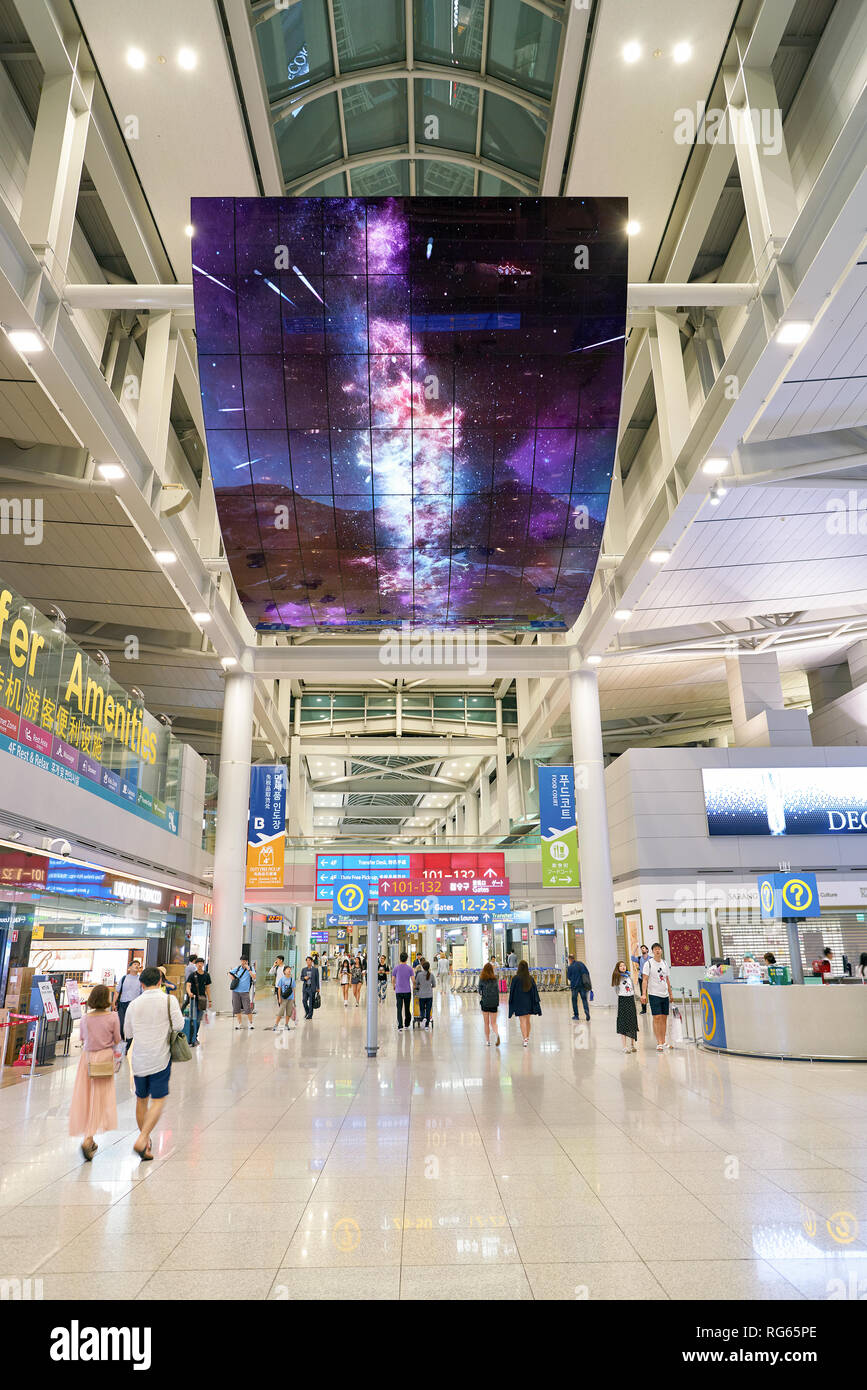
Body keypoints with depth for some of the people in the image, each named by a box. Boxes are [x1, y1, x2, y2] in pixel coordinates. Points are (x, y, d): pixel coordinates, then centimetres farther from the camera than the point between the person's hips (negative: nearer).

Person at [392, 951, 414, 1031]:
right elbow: (413, 980, -4)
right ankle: (407, 1025, 26)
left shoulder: (396, 968, -3)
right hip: (407, 991, 1)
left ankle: (400, 1026, -13)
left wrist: (394, 986, 21)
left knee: (399, 1009, -3)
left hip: (398, 991, -1)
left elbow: (393, 980, 2)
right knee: (407, 1008, 15)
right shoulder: (409, 968, -3)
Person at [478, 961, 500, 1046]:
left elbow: (480, 992, -3)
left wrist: (479, 1001, 7)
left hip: (485, 1002, -2)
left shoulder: (482, 979, -6)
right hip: (494, 1003, 2)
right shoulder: (495, 979, 0)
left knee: (486, 1023, 11)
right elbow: (498, 991, 5)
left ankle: (487, 1041, 15)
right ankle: (497, 1034, -22)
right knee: (493, 1022, 7)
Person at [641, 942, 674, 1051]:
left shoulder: (664, 963, 11)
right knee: (657, 1018, -9)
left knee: (664, 1018, 7)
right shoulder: (648, 963, -6)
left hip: (665, 995, 5)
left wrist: (670, 993, 17)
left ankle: (663, 1042, 15)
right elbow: (645, 980, -9)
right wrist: (643, 994, -18)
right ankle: (659, 1043, -5)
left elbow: (667, 979, 19)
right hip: (654, 994, -5)